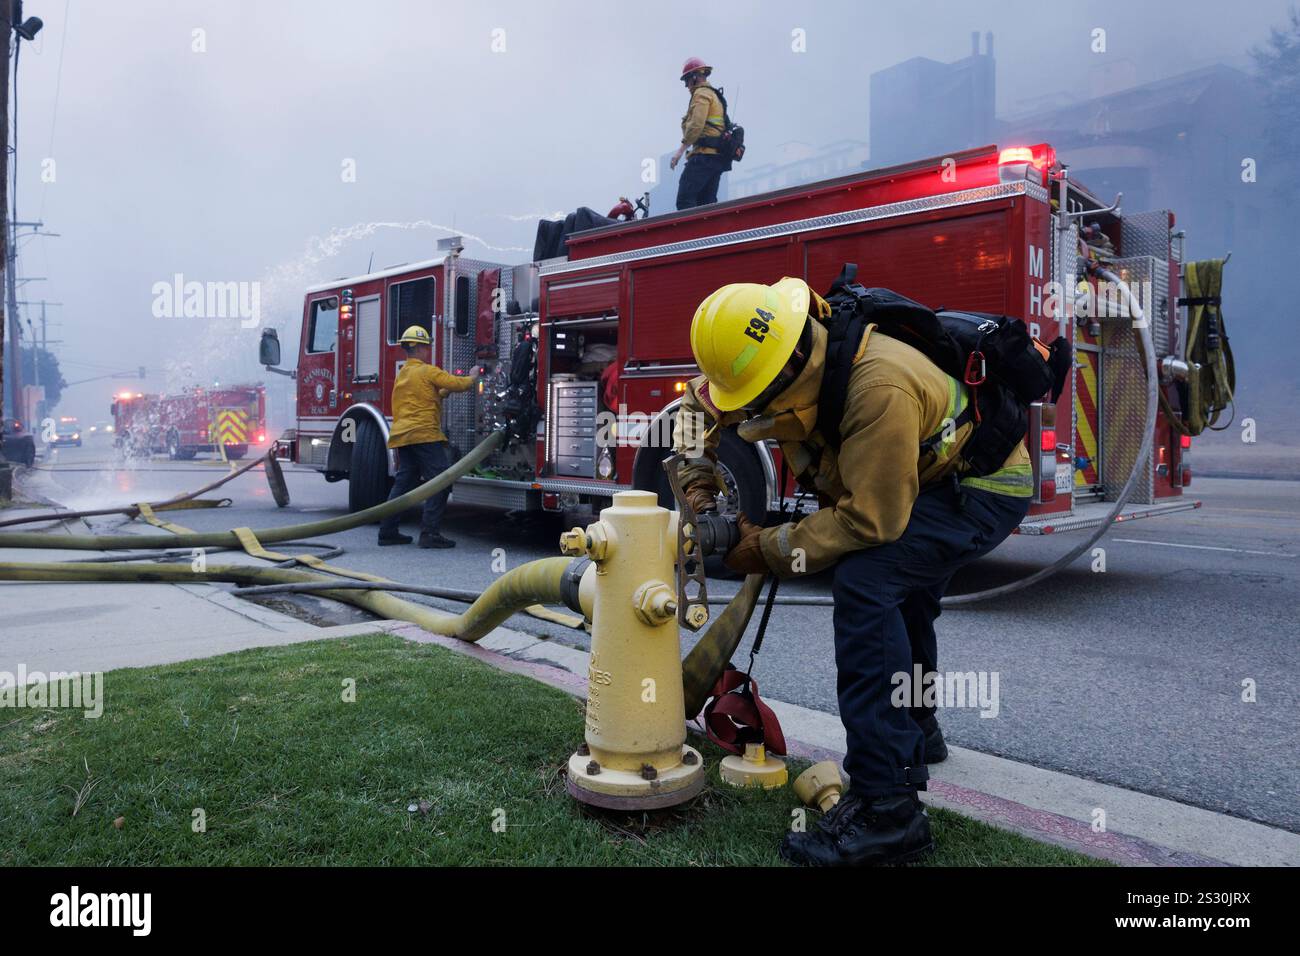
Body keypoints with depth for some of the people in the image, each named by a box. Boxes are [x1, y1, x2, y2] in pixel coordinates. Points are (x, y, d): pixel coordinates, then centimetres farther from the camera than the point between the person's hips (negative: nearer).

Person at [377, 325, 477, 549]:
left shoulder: (402, 374, 22)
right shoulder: (427, 371, -5)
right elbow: (459, 384, -5)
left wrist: (446, 390, 28)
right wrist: (473, 377, 13)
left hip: (402, 435, 9)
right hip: (424, 434, -9)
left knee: (405, 481, 13)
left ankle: (387, 531, 14)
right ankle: (429, 533, -14)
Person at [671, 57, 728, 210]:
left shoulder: (701, 93, -2)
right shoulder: (715, 95, 28)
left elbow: (696, 126, -16)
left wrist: (680, 150, -14)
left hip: (704, 154, -10)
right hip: (719, 156, 10)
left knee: (685, 200, -16)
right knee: (707, 202, 7)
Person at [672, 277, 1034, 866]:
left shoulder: (877, 389, -39)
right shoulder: (786, 368, -12)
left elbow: (869, 518, -34)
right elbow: (702, 401, 4)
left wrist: (772, 550, -24)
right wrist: (699, 484, -7)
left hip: (983, 486, -10)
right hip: (931, 478, 10)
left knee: (866, 583, -29)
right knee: (900, 591, 27)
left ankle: (888, 809, -24)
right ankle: (916, 732, 54)